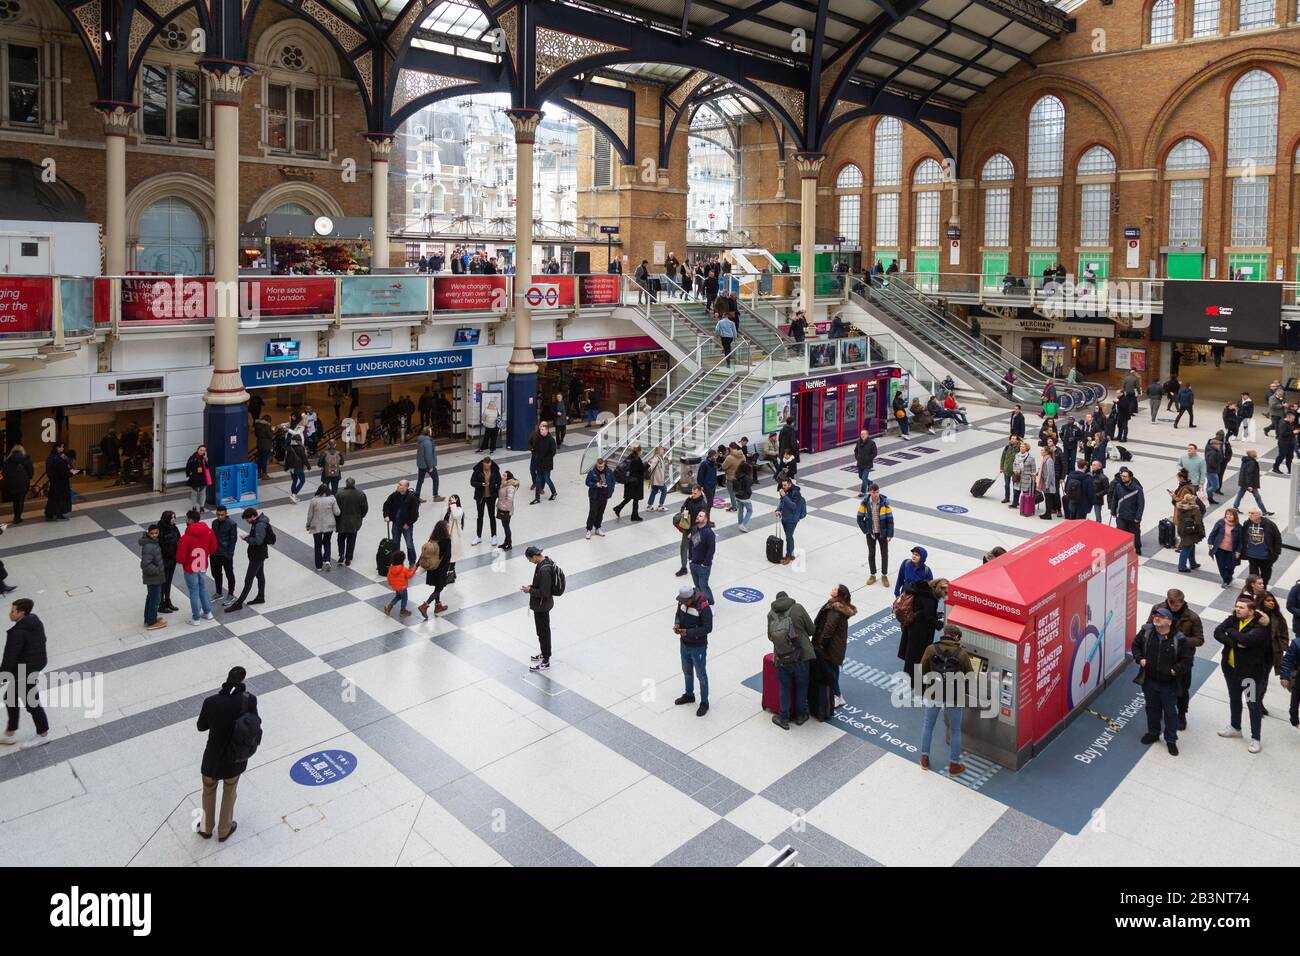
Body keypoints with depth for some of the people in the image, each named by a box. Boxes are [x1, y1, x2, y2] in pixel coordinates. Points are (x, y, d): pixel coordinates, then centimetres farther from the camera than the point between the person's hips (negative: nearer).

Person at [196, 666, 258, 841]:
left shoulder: (211, 702, -21)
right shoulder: (249, 700, -22)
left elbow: (201, 727, -6)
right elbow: (256, 723, -8)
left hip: (213, 756, 0)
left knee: (209, 790, 27)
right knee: (229, 792, 25)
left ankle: (206, 828, 47)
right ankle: (224, 830, 43)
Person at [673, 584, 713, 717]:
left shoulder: (704, 607, -28)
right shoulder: (682, 601, -9)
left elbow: (707, 628, -24)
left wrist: (688, 632, -29)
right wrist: (677, 624, -13)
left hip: (698, 647, -7)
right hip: (684, 643, 7)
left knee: (701, 675, 9)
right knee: (687, 671, 24)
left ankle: (704, 702, 27)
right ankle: (689, 695, 46)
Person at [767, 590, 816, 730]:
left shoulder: (771, 613, 0)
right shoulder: (797, 608, -8)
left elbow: (770, 636, 5)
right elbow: (812, 630, -3)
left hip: (781, 659, 2)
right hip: (800, 656, -1)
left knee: (785, 687, 19)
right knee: (802, 685, 20)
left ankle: (784, 718, 29)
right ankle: (800, 715, 35)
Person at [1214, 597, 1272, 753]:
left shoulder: (1260, 626, -20)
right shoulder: (1232, 619, -5)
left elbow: (1245, 639, -36)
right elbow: (1217, 632, -16)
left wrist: (1230, 631, -19)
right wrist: (1235, 643, -27)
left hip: (1250, 670, -6)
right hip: (1230, 668, 6)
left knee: (1253, 704, 6)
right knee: (1234, 699, 23)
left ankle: (1255, 738, 20)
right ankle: (1235, 727, 43)